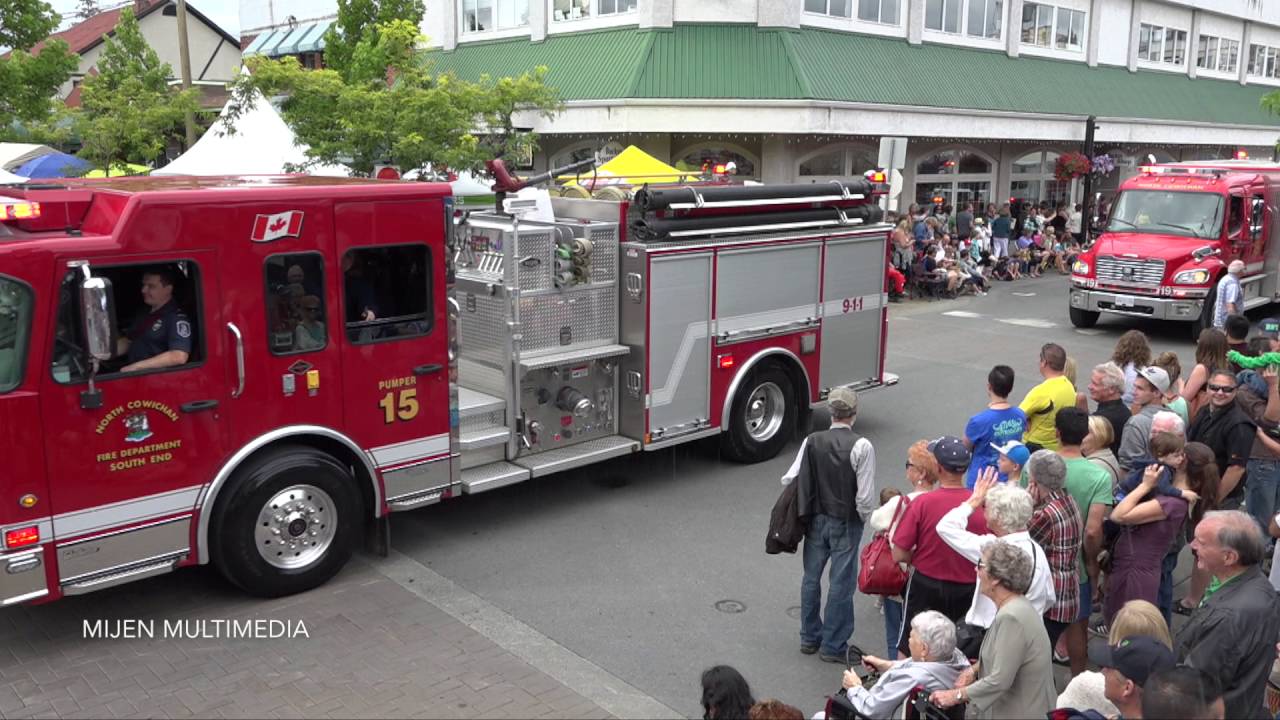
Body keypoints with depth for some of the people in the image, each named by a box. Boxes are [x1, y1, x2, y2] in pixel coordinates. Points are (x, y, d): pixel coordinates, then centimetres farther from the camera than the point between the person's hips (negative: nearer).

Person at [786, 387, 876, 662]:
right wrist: (861, 516, 3)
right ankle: (833, 646, 17)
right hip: (846, 524, -3)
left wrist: (806, 509, 8)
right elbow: (866, 496, -16)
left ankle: (809, 638, 30)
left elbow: (790, 480, -9)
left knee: (811, 578, 17)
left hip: (816, 520, 3)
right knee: (841, 584, 8)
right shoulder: (862, 446, -16)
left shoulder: (812, 441, -7)